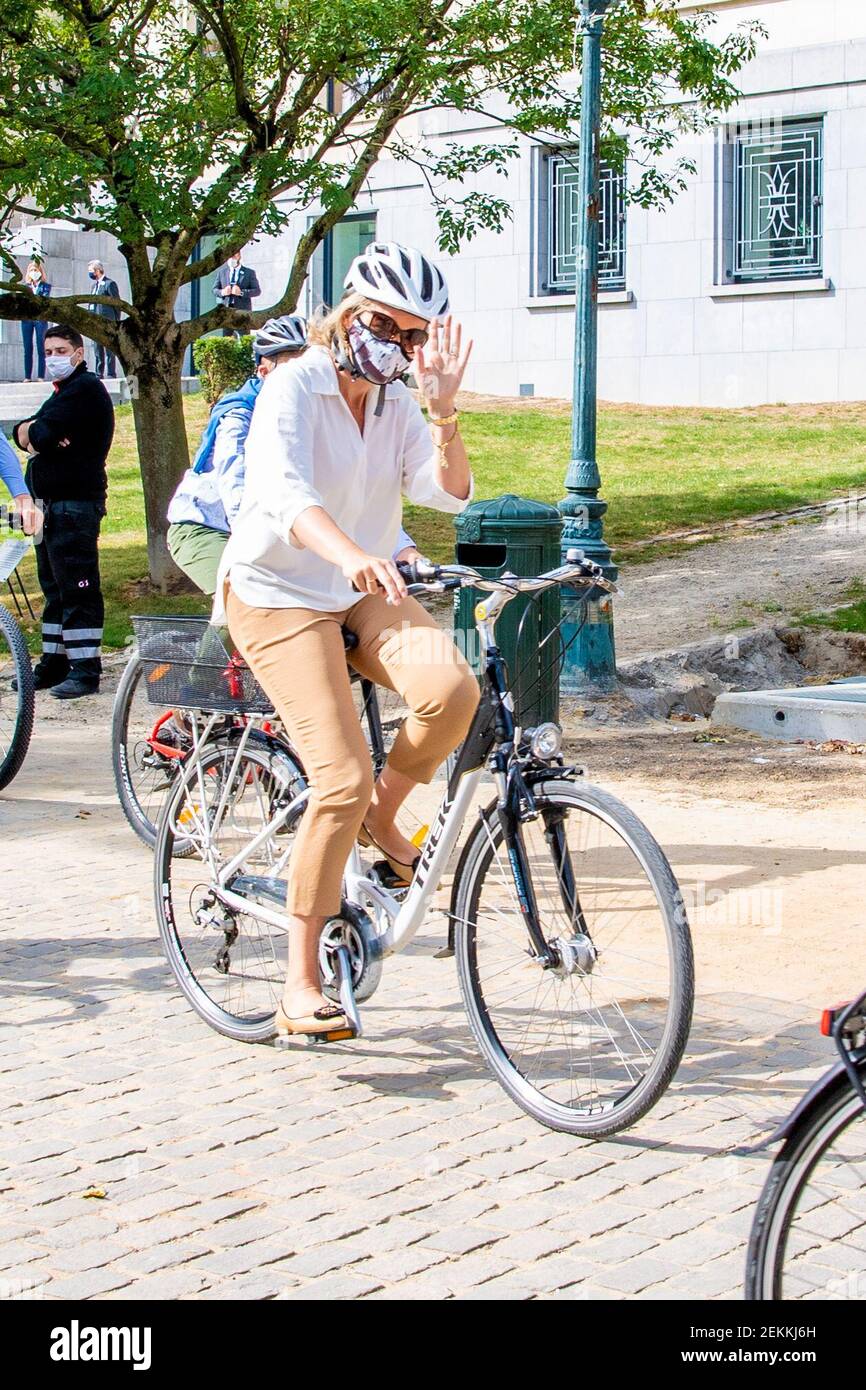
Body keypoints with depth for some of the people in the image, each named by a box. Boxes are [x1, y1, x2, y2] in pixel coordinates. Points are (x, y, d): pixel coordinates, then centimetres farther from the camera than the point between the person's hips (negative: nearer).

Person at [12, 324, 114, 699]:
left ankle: (85, 670, -9)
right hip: (51, 505, 10)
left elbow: (40, 435, -18)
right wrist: (34, 434, -12)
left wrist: (34, 434, 4)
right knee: (54, 588, 13)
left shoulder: (85, 388, -10)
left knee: (78, 589, -9)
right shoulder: (62, 392, 22)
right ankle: (54, 664, 19)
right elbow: (21, 432, 9)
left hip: (76, 506, -10)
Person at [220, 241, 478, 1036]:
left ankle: (382, 819, 3)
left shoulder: (396, 405, 6)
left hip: (362, 595, 5)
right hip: (277, 594, -5)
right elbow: (286, 494, -32)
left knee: (451, 688, -27)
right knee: (342, 779, -19)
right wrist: (350, 554, -50)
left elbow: (449, 493, -7)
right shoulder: (294, 390, -14)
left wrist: (444, 408, -22)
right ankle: (301, 985, -7)